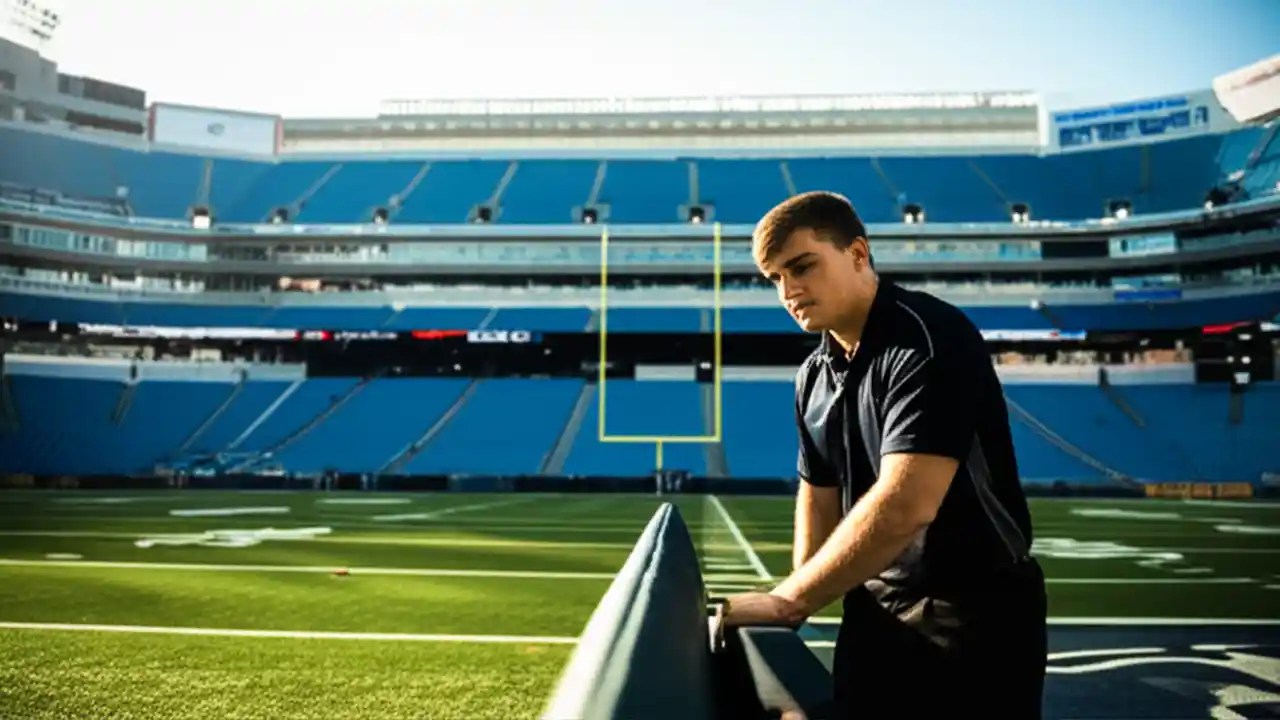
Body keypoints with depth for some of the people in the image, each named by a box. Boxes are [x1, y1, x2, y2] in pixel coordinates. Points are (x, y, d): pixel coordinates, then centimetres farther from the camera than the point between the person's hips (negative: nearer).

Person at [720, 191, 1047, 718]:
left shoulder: (929, 342, -21)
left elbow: (905, 505, -30)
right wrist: (799, 604, 4)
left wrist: (787, 601, -25)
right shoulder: (813, 376, 4)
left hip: (976, 611, -7)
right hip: (873, 611, 7)